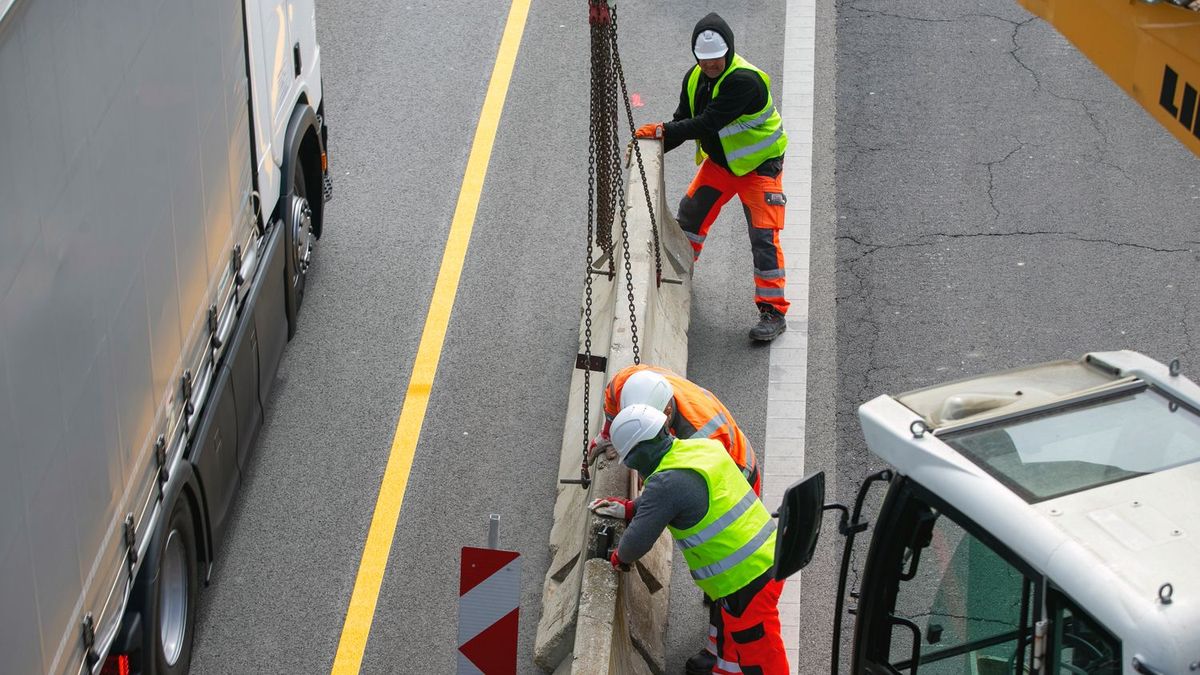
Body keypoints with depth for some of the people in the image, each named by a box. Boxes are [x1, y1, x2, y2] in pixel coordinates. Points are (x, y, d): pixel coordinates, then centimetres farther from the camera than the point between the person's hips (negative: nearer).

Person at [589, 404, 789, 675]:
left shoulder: (667, 483, -22)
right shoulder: (703, 447, 4)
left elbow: (638, 540, -14)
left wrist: (619, 558, 7)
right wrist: (628, 508, 23)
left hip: (747, 580, -9)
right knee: (729, 632, 31)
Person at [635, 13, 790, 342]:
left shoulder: (745, 80, -33)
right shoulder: (695, 78, -6)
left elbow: (707, 124, -37)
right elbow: (683, 122, -1)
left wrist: (661, 131, -30)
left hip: (758, 165, -8)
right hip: (719, 161, 8)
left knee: (764, 235, -14)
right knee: (690, 212, 15)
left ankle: (773, 312, -10)